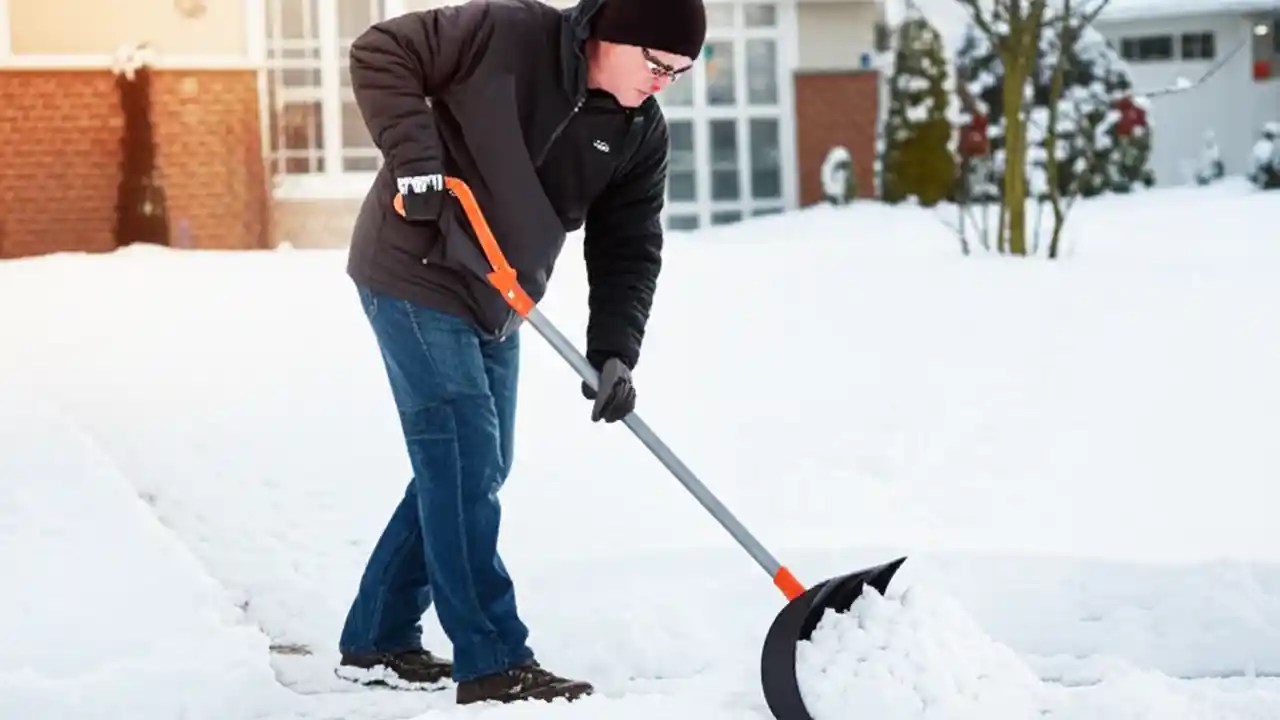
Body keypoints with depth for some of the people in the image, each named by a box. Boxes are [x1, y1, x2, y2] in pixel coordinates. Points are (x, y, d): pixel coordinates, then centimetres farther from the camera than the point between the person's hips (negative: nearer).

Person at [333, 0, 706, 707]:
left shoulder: (642, 133, -2)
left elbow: (628, 251, -1)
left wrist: (614, 353, -14)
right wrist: (416, 160, -25)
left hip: (495, 306, 8)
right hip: (415, 275, -8)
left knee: (470, 470, 13)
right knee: (463, 462, -11)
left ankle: (377, 641, 25)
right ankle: (493, 665, -8)